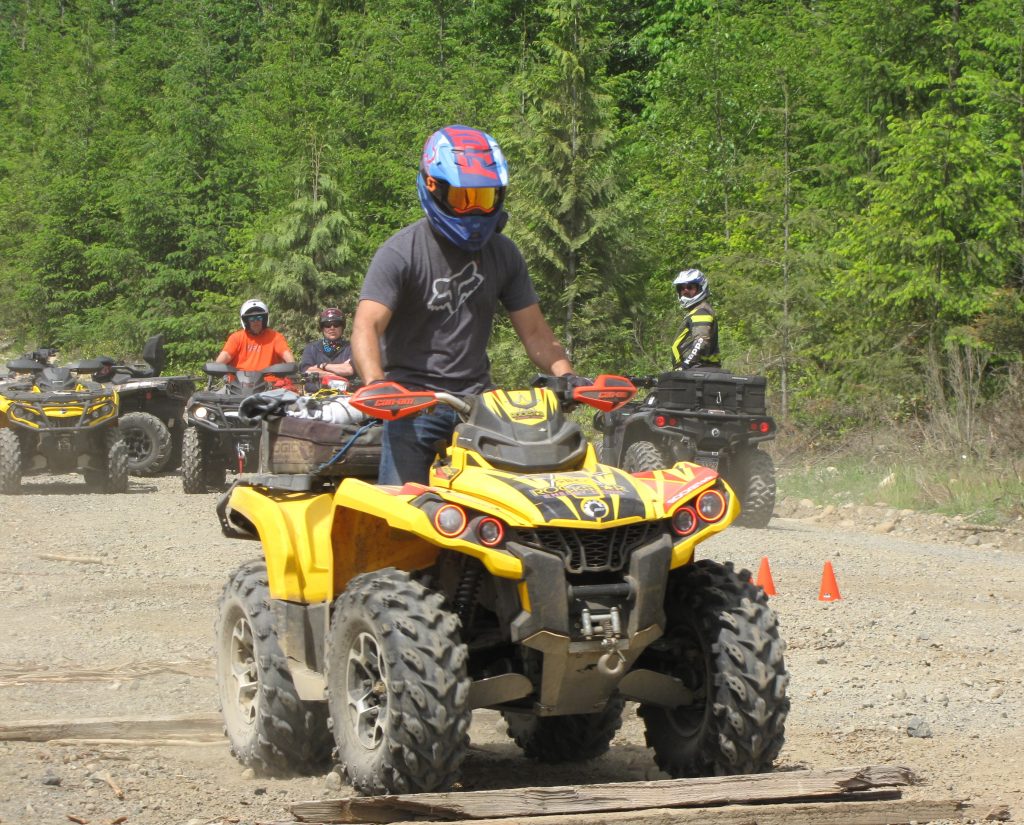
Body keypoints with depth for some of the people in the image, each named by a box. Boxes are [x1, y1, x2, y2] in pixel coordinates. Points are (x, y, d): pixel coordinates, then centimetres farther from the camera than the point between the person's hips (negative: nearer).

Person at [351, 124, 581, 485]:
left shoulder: (504, 255, 10)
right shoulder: (401, 253, -7)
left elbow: (534, 331, 11)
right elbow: (367, 326, -18)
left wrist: (567, 376, -8)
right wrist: (376, 385, -37)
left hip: (476, 398, 4)